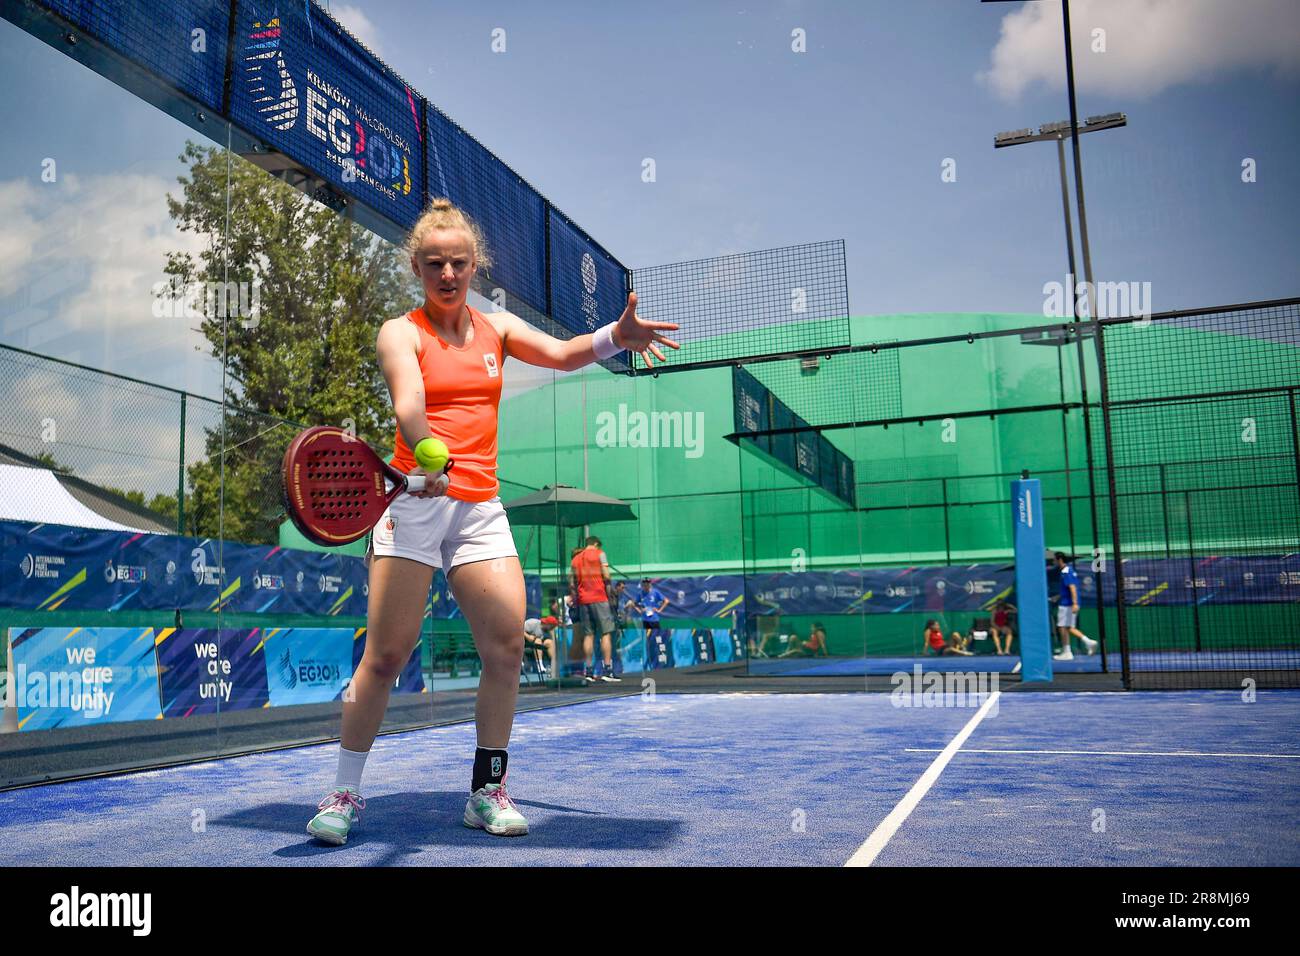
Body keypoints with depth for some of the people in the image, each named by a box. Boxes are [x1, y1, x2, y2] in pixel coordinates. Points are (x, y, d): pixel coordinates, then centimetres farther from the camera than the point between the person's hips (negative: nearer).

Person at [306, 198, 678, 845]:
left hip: (481, 508, 4)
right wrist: (430, 456, -37)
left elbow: (560, 353, 3)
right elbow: (408, 404, -16)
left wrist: (614, 336, -17)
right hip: (415, 501, -4)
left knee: (506, 646, -6)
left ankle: (487, 791, 9)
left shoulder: (497, 328, 17)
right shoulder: (401, 332, 3)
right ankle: (345, 794, 9)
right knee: (386, 654, -7)